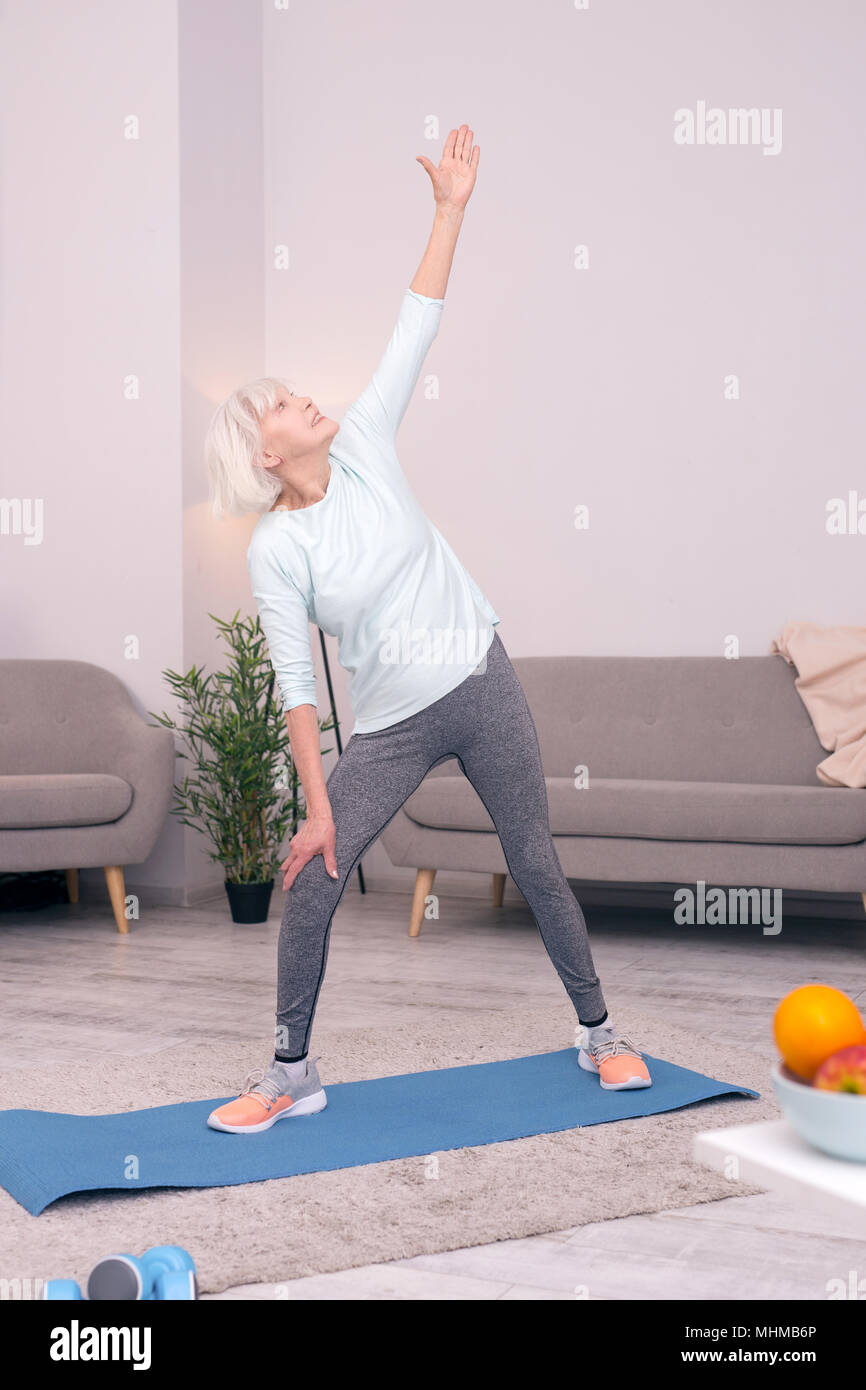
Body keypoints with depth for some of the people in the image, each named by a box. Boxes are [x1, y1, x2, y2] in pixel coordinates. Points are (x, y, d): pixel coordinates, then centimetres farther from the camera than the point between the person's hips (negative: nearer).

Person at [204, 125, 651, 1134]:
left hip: (481, 683, 2)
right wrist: (317, 806, -11)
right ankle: (292, 1073, 13)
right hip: (388, 728, -1)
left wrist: (450, 210, -8)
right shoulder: (275, 549, -9)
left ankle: (600, 1033, 27)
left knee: (535, 864, 10)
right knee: (309, 890, -5)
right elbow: (295, 685, -9)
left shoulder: (364, 445, -3)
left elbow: (415, 331, -4)